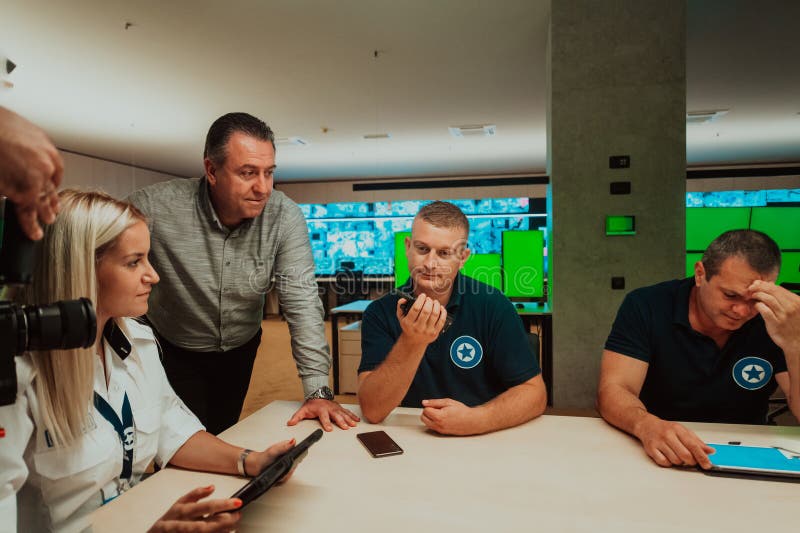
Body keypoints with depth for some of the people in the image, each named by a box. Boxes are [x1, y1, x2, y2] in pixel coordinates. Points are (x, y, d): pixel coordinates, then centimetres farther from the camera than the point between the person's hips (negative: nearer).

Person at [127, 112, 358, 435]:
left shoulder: (286, 217, -23)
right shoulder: (155, 207, -28)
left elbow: (301, 302, -24)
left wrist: (318, 391, -27)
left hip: (240, 349, 3)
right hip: (174, 350, -2)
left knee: (224, 434, 23)